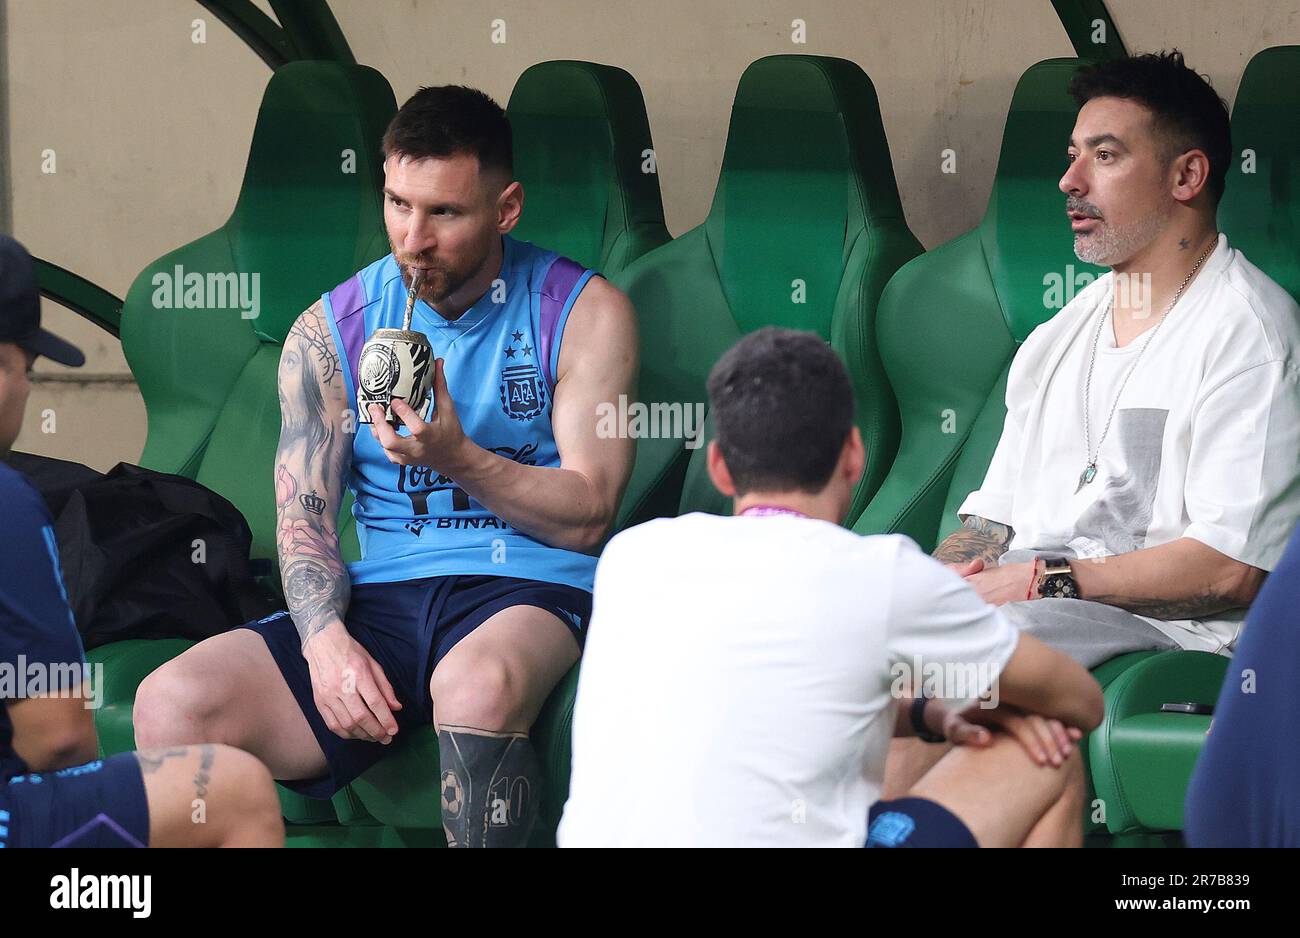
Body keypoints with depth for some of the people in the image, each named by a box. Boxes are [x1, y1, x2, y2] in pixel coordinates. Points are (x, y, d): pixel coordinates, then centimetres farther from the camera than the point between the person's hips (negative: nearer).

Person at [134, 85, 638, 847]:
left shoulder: (583, 313, 4)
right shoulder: (329, 331, 11)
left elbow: (586, 517, -2)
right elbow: (304, 518, 7)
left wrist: (455, 458, -18)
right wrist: (325, 637, -14)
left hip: (528, 586, -3)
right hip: (378, 597, 3)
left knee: (477, 685, -42)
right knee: (170, 707, -24)